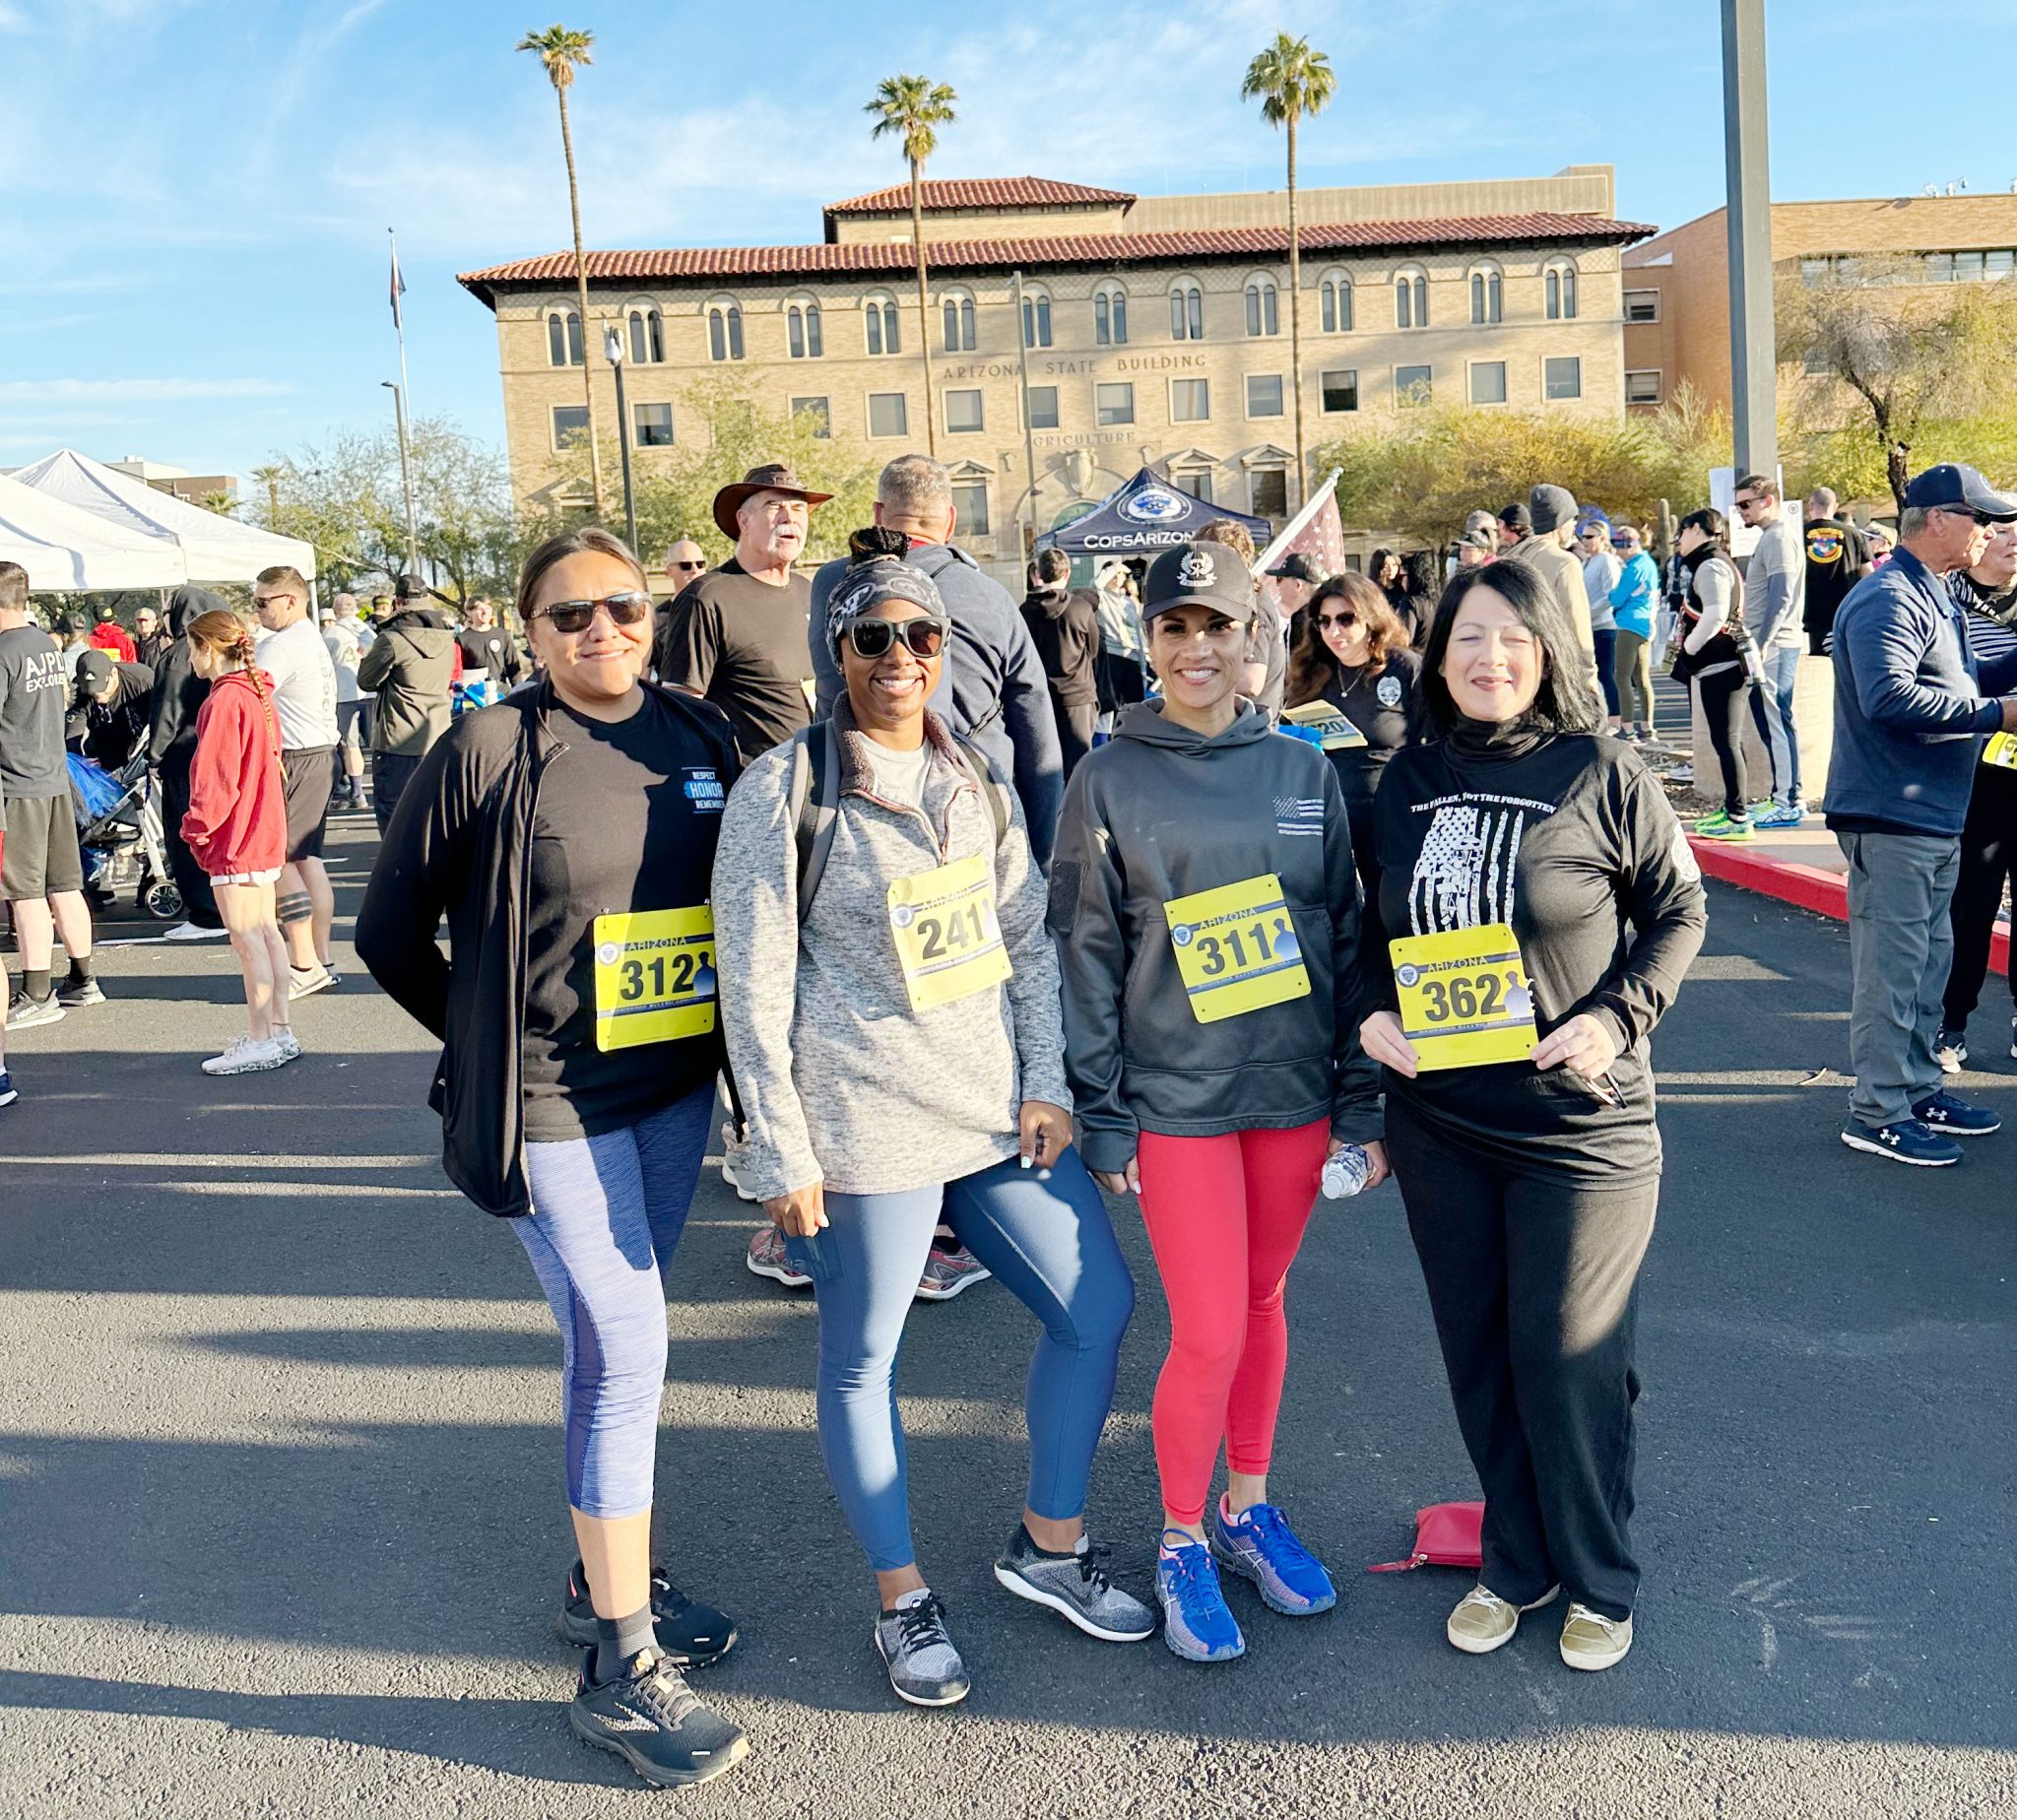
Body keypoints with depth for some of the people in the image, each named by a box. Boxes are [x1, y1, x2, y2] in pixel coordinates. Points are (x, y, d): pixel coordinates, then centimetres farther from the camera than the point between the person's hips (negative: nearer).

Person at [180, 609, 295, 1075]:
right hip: (265, 828, 10)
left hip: (235, 833, -10)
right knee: (265, 931, 12)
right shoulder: (258, 694, 12)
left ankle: (261, 1040, -2)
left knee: (246, 936, -5)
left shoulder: (226, 700, -17)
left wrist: (197, 826, -9)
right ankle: (279, 1031, 17)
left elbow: (214, 775, -19)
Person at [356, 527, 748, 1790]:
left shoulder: (701, 737, 3)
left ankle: (607, 1580, 36)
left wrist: (750, 1059, 8)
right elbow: (392, 933, -2)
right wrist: (494, 1042, 2)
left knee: (620, 1339, 17)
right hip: (555, 1106, -5)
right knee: (624, 1355, -5)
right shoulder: (489, 750, -11)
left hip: (678, 1089, 5)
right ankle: (622, 1671, 9)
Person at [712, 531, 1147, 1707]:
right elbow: (754, 986, -9)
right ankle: (904, 1599, 27)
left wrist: (1048, 1082, 2)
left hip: (1002, 1109, 6)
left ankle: (1049, 1544, 30)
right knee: (863, 1360, 7)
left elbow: (1033, 943, 11)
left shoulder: (980, 783, 9)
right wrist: (782, 1151, -10)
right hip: (867, 1124, -5)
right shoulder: (783, 789, -7)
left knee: (1098, 1306, 9)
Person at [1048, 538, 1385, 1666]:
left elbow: (1346, 936, 6)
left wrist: (1362, 1099, 4)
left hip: (1294, 1086, 3)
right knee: (1209, 1333, -3)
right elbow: (1087, 953, -2)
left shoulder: (1301, 771, 4)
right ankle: (1183, 1544, 20)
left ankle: (1250, 1509, 35)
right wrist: (1100, 1114, -5)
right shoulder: (1111, 781, -3)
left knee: (1264, 1306, 14)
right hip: (1177, 1095, -3)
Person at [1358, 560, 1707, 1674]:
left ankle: (1600, 1582, 26)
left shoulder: (1603, 775, -8)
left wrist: (1617, 1016, -14)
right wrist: (1373, 1011, -2)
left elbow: (1680, 911, -1)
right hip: (1438, 1120, 4)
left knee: (1569, 1360, 3)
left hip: (1578, 1122, -4)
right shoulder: (1407, 778, 4)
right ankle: (1515, 1561, 33)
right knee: (1478, 1355, 13)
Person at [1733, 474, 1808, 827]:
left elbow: (1781, 598, -20)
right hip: (1768, 644, 10)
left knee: (1776, 721, -9)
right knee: (1771, 721, 12)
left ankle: (1788, 803, -8)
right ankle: (1783, 797, 16)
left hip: (1775, 645, -10)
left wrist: (1762, 645, -22)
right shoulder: (1772, 536, 19)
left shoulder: (1779, 537, -12)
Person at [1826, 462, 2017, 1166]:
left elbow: (1955, 682, 21)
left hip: (1936, 817, 11)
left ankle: (1918, 1088, 28)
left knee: (1930, 959, 17)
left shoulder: (1933, 595, 18)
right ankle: (1877, 1110, 3)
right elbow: (1890, 696, -28)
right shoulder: (1887, 598, -16)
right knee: (1891, 966, -5)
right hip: (1891, 817, -11)